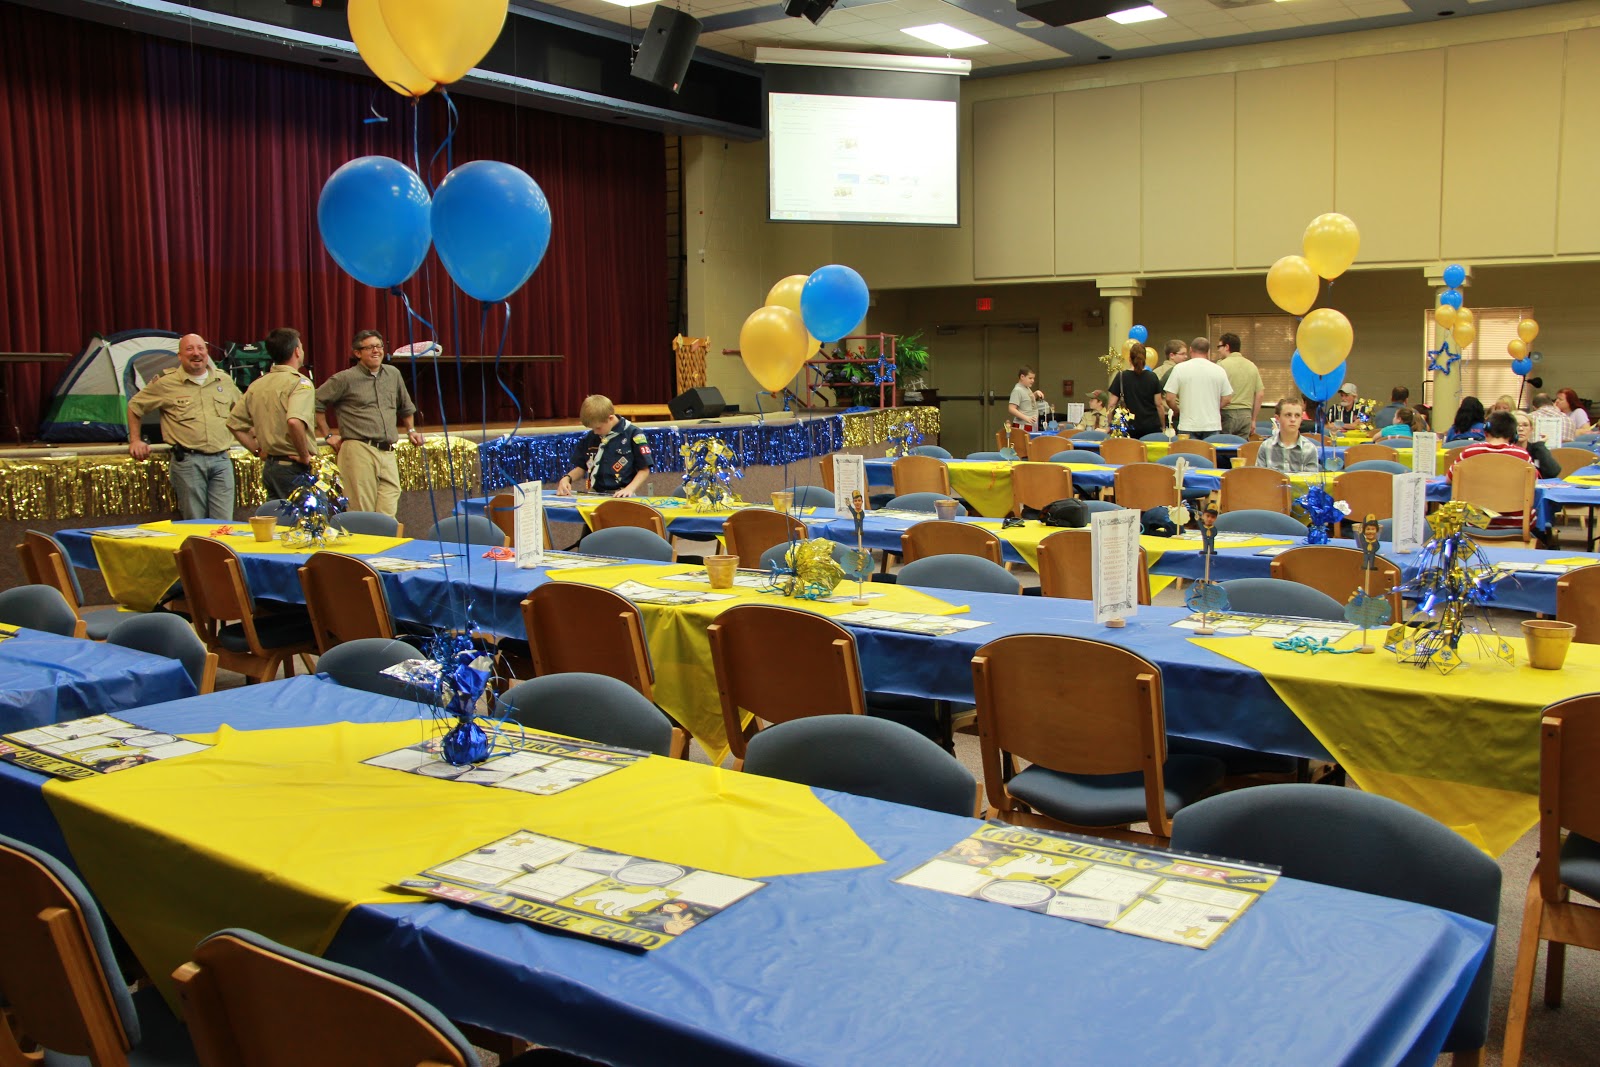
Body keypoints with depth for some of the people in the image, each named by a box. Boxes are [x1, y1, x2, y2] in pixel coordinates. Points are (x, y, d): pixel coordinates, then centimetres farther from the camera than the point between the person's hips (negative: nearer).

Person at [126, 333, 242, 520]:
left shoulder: (224, 381, 14)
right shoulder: (166, 383, 4)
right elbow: (135, 406, 17)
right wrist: (135, 440, 11)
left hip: (221, 460, 3)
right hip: (187, 461, -3)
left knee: (224, 524, -3)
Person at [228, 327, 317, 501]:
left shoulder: (257, 384, 11)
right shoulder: (300, 382, -13)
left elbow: (234, 423, 15)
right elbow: (294, 421, -31)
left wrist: (259, 450, 16)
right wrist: (305, 456, -19)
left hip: (269, 466, 8)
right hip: (293, 467, -8)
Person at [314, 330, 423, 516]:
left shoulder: (394, 374, 18)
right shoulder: (345, 379, 2)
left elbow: (406, 406, 35)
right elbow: (316, 402, 5)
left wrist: (410, 430, 30)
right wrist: (328, 435, 4)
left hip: (388, 454, 4)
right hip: (359, 452, -4)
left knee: (388, 518, -4)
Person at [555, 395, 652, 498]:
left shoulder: (633, 435, -4)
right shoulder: (589, 437, 13)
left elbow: (644, 470, -1)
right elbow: (581, 467, 23)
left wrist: (629, 489, -15)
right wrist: (567, 478, 4)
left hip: (620, 497, -4)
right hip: (594, 496, 4)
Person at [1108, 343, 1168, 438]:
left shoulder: (1121, 377, -2)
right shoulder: (1153, 377, 3)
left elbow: (1112, 404, -2)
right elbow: (1159, 404, 4)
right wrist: (1163, 426, 14)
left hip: (1131, 428, -1)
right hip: (1152, 426, 1)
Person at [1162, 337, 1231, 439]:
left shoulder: (1180, 369, -3)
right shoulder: (1219, 370, 3)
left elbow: (1169, 398, -5)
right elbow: (1226, 399, 5)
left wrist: (1178, 411, 14)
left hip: (1188, 427, -2)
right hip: (1212, 426, 2)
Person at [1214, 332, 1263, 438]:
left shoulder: (1222, 365, -7)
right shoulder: (1252, 366, 10)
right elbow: (1260, 393, 12)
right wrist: (1253, 419, 18)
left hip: (1227, 413, -5)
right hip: (1246, 414, 5)